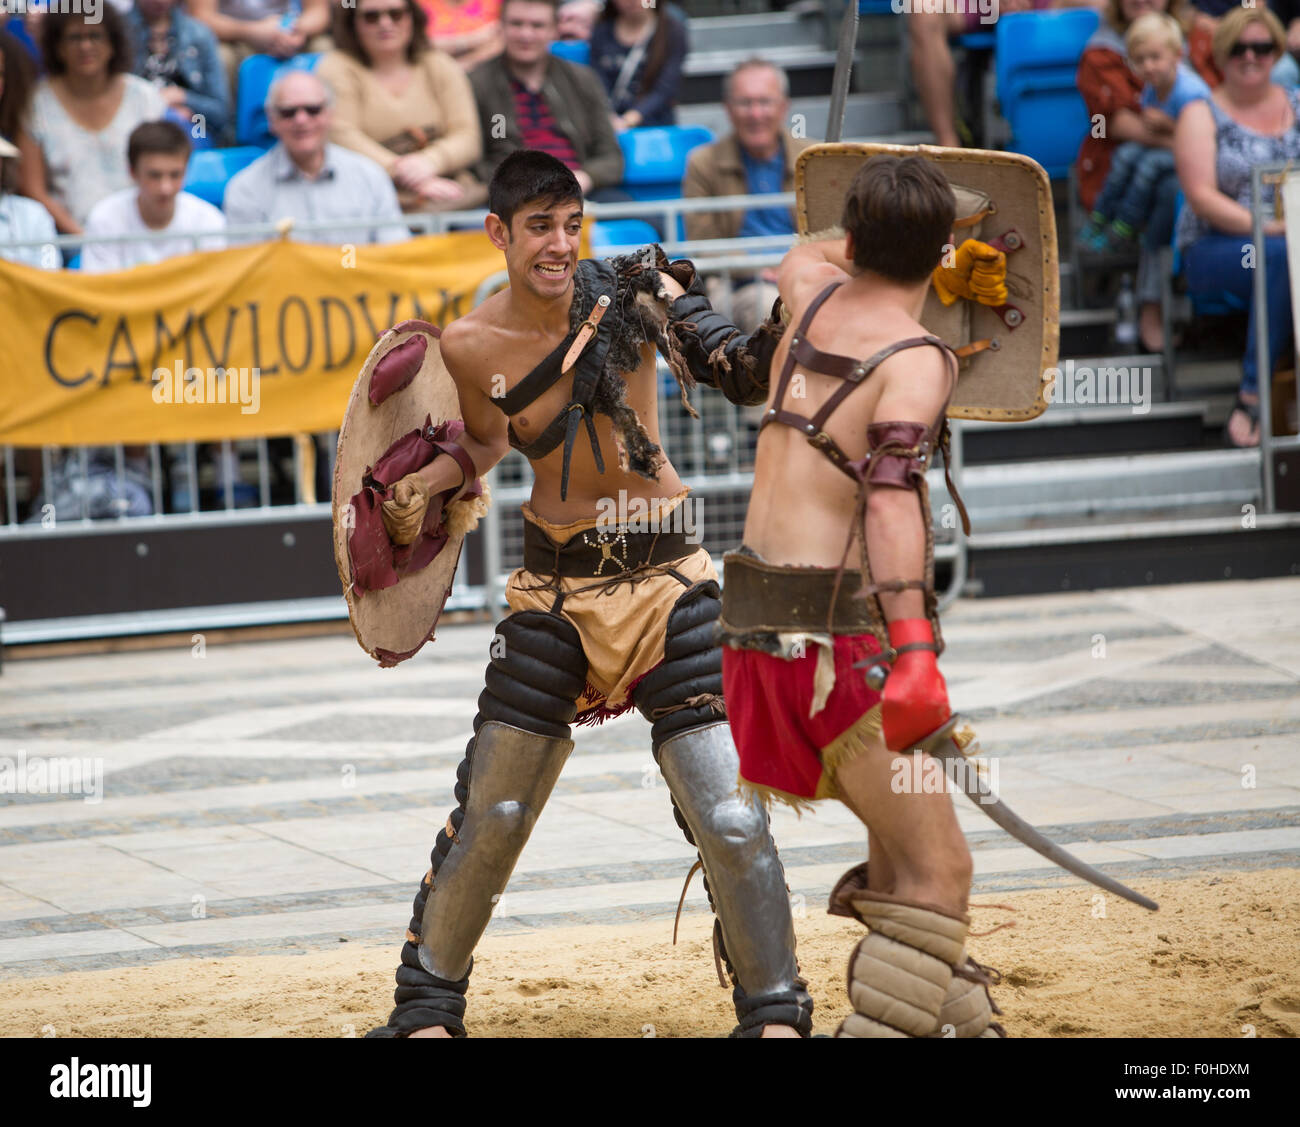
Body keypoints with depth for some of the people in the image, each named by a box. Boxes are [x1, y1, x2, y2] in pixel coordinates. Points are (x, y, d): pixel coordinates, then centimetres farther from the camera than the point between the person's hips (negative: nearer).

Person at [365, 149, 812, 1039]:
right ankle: (429, 1001, 27)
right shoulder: (470, 348, -5)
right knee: (491, 814, 6)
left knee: (730, 819, -8)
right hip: (557, 585, 1)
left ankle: (776, 1013, 9)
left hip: (666, 577, -1)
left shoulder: (629, 293, -9)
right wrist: (427, 485, -5)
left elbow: (741, 374, -17)